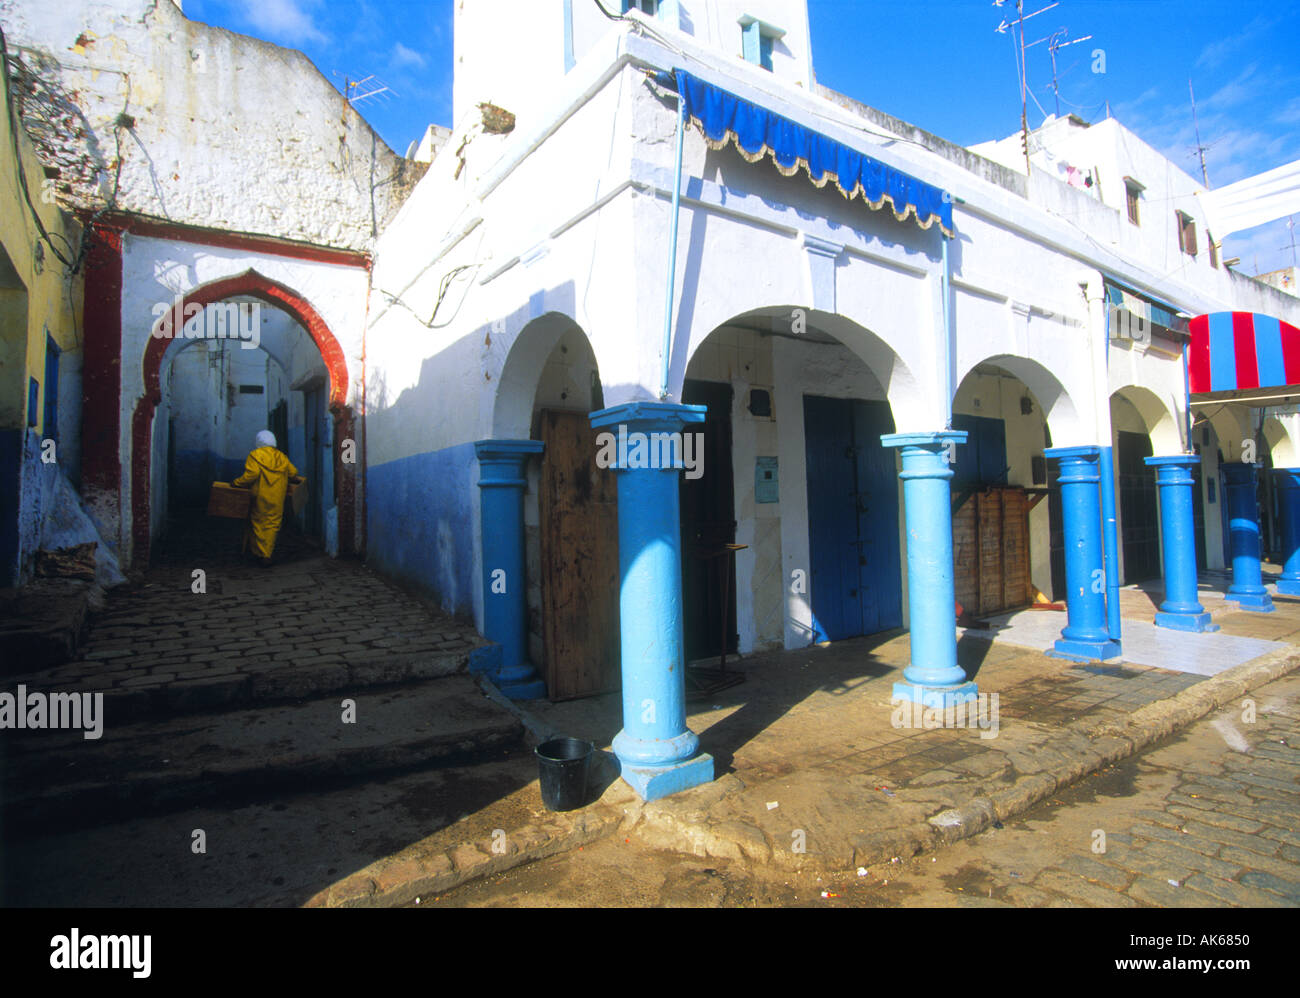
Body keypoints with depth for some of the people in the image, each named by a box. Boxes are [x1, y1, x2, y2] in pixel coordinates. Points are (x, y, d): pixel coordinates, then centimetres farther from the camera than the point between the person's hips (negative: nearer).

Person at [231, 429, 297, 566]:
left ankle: (259, 553, 12)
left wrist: (236, 483, -6)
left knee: (258, 523, 9)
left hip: (260, 496, -3)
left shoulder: (255, 455, -6)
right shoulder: (281, 456, 7)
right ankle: (267, 554, 3)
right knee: (273, 524, 6)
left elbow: (251, 474, -18)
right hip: (277, 498, 3)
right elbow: (293, 473, 9)